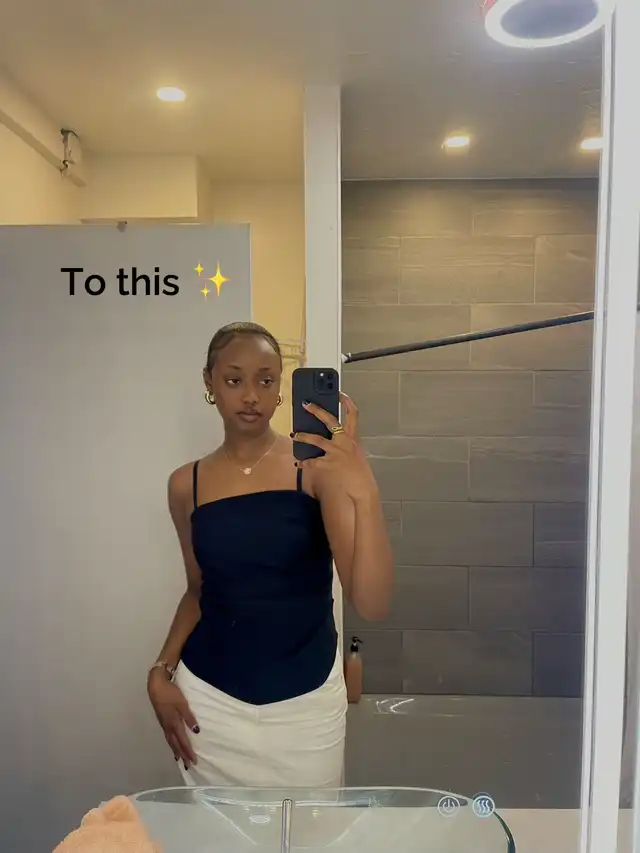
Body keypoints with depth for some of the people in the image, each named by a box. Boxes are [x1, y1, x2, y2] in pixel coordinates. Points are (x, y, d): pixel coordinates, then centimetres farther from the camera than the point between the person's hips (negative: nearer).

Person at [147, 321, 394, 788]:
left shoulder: (318, 466, -13)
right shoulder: (186, 485, -2)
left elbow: (372, 605, -21)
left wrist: (366, 493, -34)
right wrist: (161, 671, -1)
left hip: (306, 702, -2)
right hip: (210, 698, 2)